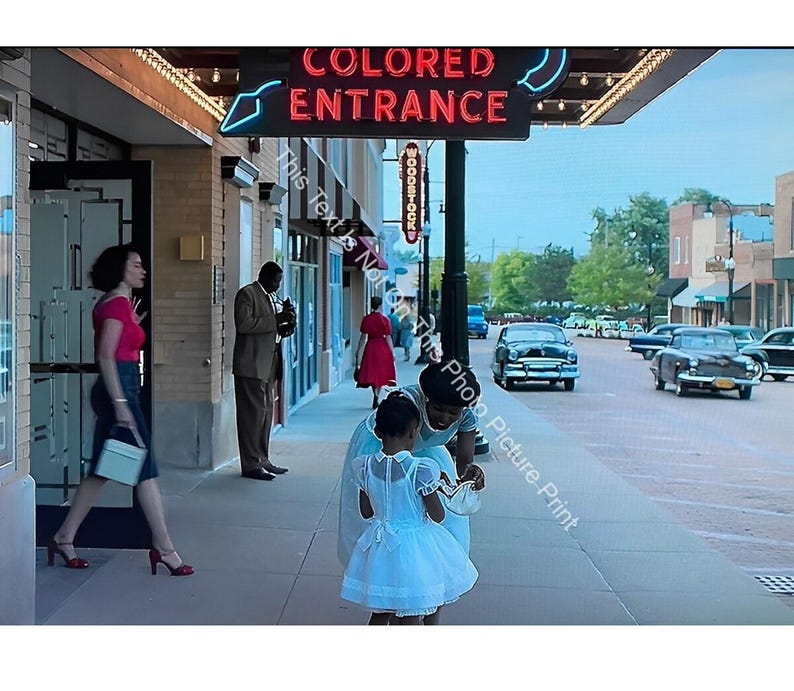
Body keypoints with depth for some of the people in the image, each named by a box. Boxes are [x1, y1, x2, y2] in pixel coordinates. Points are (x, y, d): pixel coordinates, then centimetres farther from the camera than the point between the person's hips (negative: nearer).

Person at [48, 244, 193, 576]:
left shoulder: (114, 303, 16)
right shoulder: (118, 303, -13)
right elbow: (105, 356, -20)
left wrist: (131, 325, 20)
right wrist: (120, 405, -23)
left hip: (118, 389, 10)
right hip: (119, 388, -10)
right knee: (145, 468, -6)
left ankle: (64, 538, 18)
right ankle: (163, 548, -1)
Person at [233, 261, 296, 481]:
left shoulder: (271, 297, 20)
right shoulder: (247, 294, -7)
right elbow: (243, 324, -20)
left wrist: (284, 328, 4)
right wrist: (276, 319, -20)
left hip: (268, 364, 9)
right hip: (251, 365, -9)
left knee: (266, 413, 10)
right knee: (253, 413, -7)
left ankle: (262, 460, 16)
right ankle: (251, 465, -3)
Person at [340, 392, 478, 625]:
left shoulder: (364, 467, -8)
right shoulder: (422, 470, -21)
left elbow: (366, 512, 3)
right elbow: (437, 516, -11)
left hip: (379, 549, 4)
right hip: (414, 549, -4)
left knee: (380, 612, 20)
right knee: (411, 617, 10)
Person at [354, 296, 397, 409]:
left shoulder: (366, 319, -4)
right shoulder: (385, 320, -5)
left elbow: (364, 337, -4)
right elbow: (388, 338, -4)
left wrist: (359, 352, 3)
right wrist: (392, 352, 1)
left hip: (370, 347, 0)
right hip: (383, 348, 0)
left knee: (371, 374, 5)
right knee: (380, 374, 10)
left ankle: (375, 395, -15)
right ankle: (376, 396, 4)